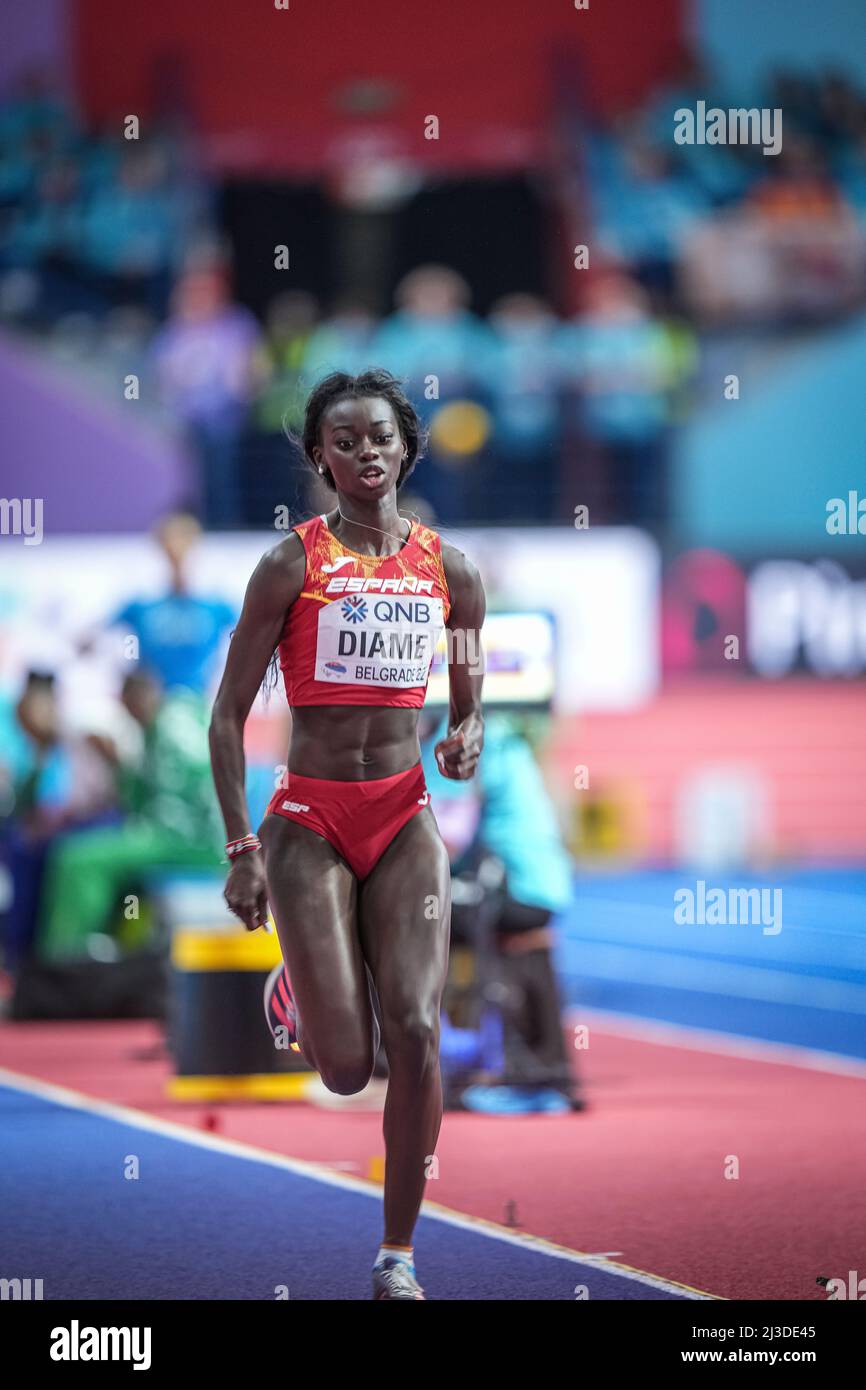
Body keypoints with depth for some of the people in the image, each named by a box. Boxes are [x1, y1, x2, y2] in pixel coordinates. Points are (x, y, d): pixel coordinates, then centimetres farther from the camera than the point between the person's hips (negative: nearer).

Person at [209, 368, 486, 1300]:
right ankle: (293, 998, 31)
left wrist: (468, 740, -6)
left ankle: (398, 1256, 0)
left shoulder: (449, 570, 5)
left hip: (407, 820, 3)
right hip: (311, 821, -3)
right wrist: (242, 849, -10)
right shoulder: (292, 565, -5)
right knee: (348, 1071, -7)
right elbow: (228, 714, -4)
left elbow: (470, 705, 18)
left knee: (416, 1032, -12)